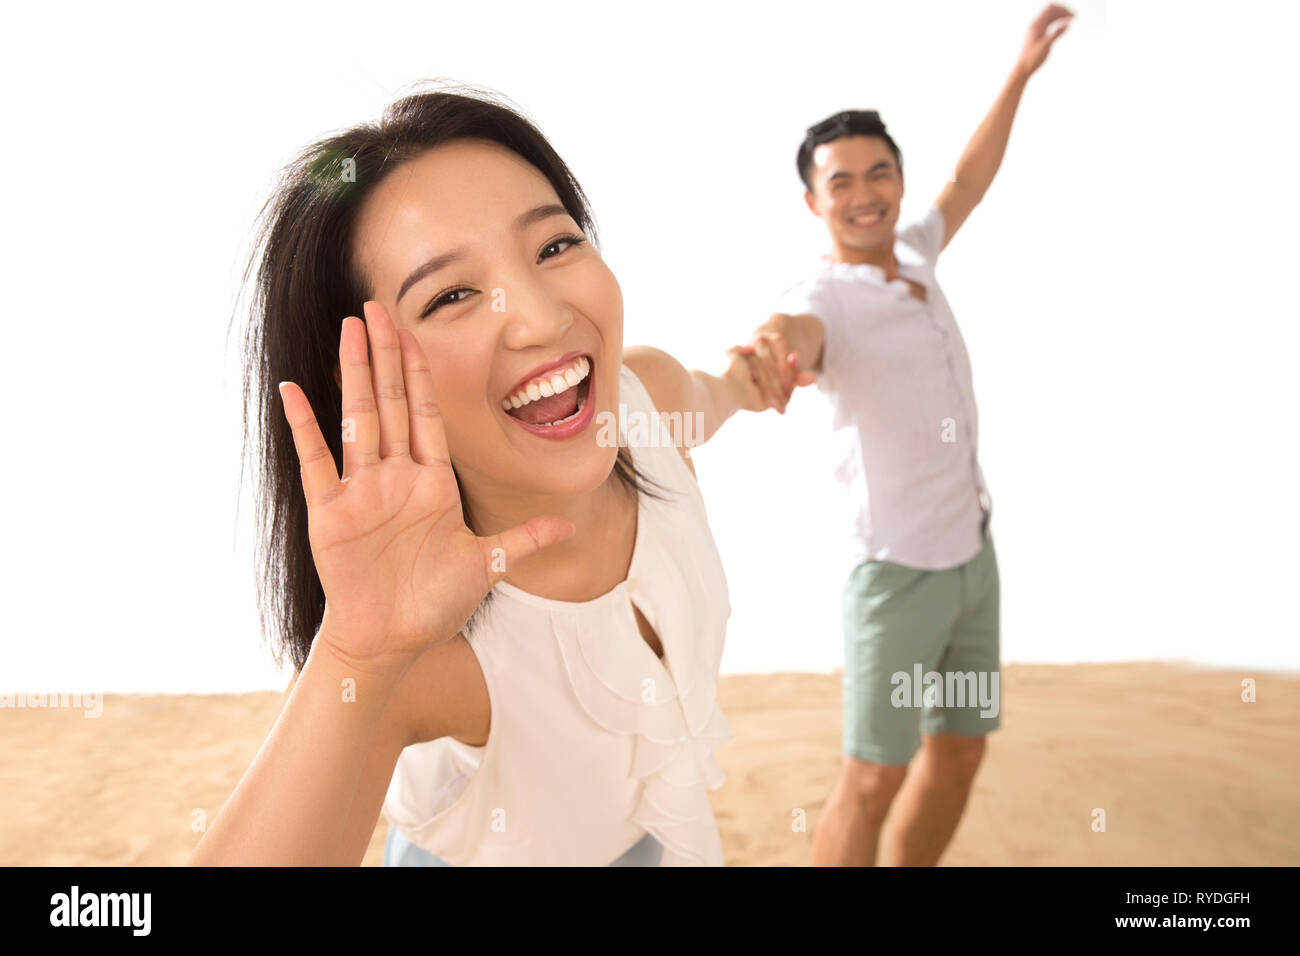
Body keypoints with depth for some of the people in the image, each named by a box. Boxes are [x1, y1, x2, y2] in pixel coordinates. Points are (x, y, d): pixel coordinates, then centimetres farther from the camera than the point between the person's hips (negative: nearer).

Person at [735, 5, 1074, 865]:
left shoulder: (913, 256, 5)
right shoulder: (825, 297, -19)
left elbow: (969, 184, 24)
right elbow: (797, 330, -44)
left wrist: (1022, 71, 27)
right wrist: (768, 352, -68)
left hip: (972, 550, 8)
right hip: (897, 567, -8)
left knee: (960, 751, 15)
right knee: (873, 780, -5)